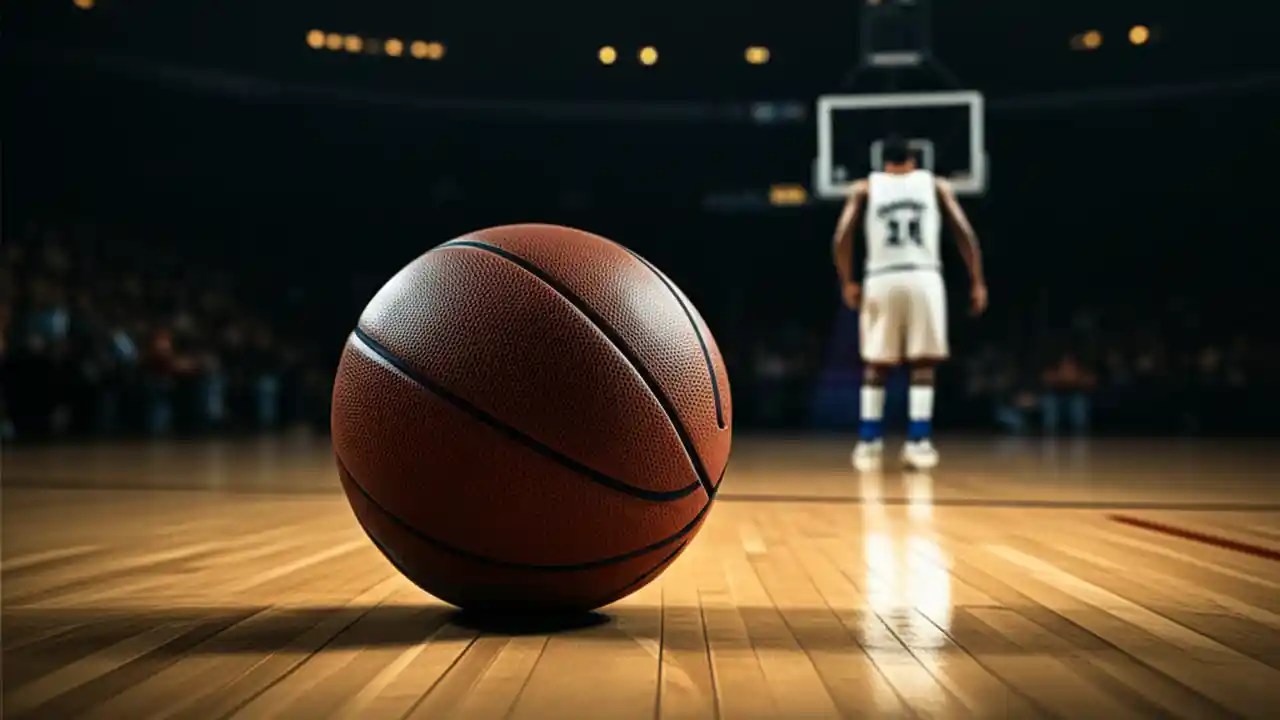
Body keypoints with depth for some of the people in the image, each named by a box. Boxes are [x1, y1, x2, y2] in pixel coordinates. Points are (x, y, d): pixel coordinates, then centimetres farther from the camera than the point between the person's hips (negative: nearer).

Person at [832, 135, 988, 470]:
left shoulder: (865, 188, 11)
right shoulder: (936, 185, 13)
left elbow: (841, 237, 1)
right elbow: (965, 234, 5)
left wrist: (848, 283, 10)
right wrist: (977, 283, 9)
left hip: (881, 280, 1)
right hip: (923, 279, 0)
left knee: (876, 367, 10)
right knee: (923, 364, 6)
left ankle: (869, 443, 8)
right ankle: (917, 442, -1)